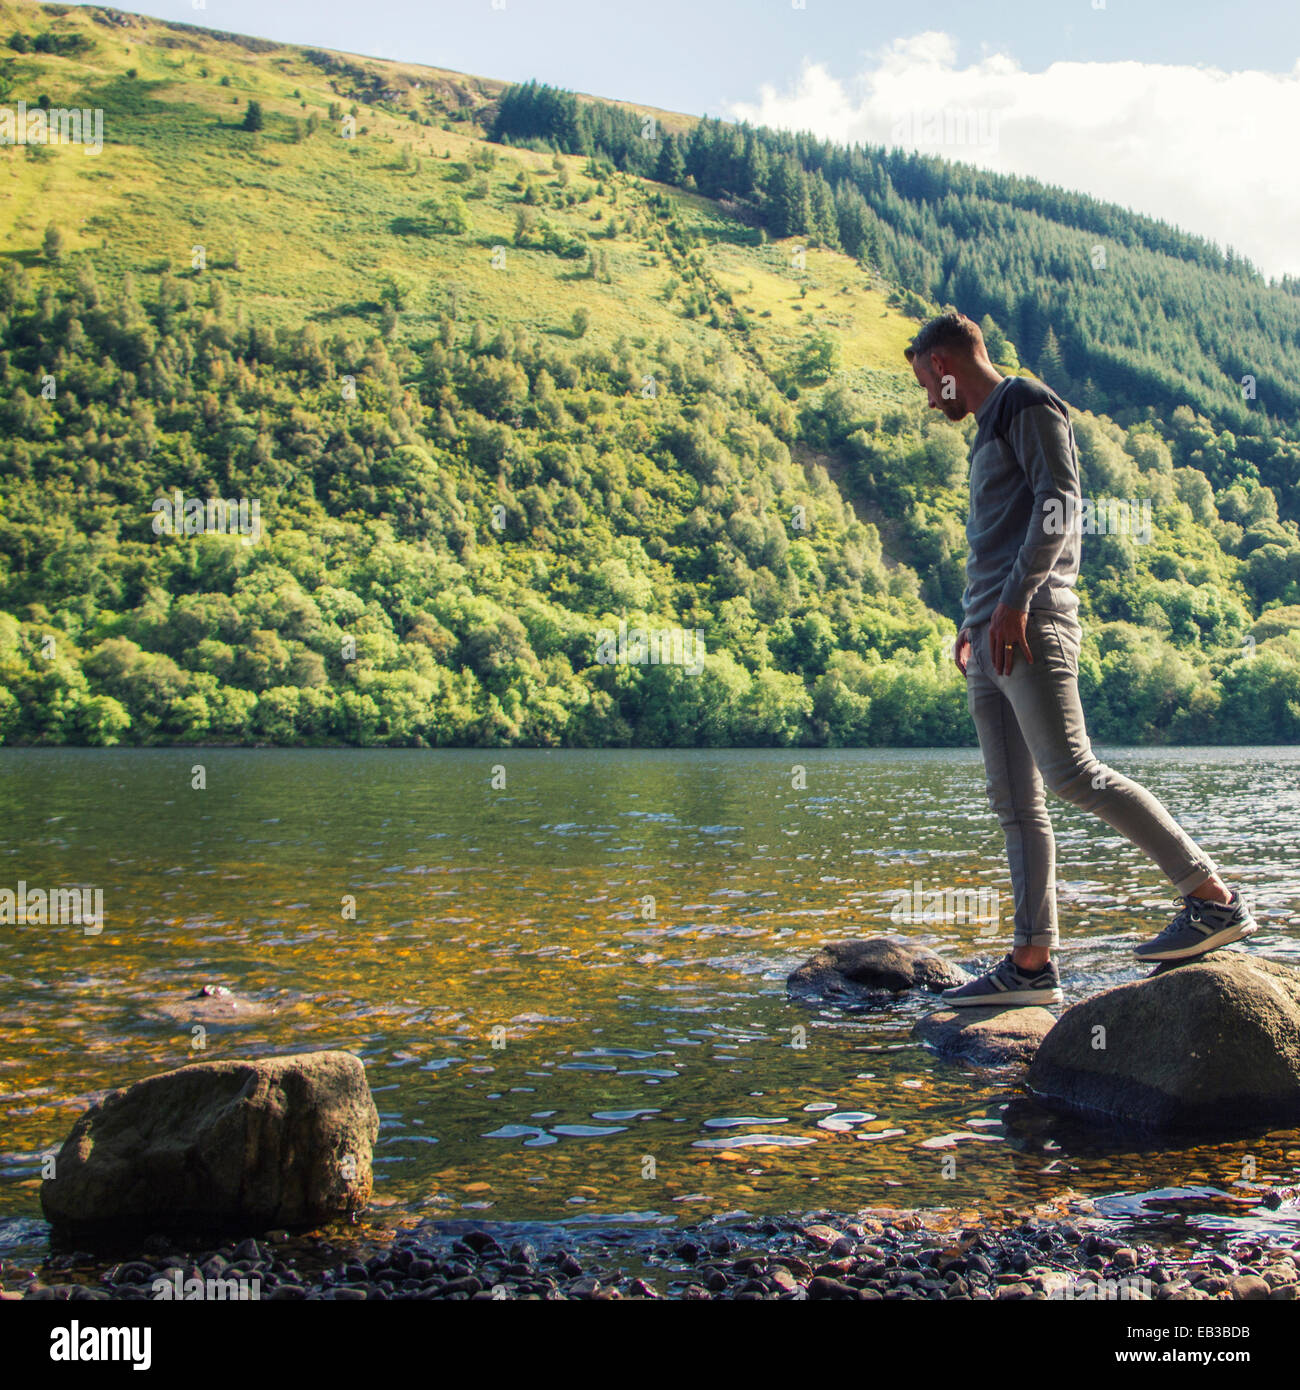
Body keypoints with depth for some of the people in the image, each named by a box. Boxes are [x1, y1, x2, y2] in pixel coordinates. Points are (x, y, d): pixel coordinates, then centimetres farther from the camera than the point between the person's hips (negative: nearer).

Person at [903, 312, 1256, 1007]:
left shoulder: (1030, 405, 2)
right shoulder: (991, 429, 29)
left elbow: (1059, 505, -12)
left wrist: (1013, 602, -20)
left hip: (1031, 624, -9)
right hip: (992, 641, 9)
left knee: (1070, 771, -19)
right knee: (1015, 803, 3)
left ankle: (1214, 898, -15)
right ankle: (1032, 963, 2)